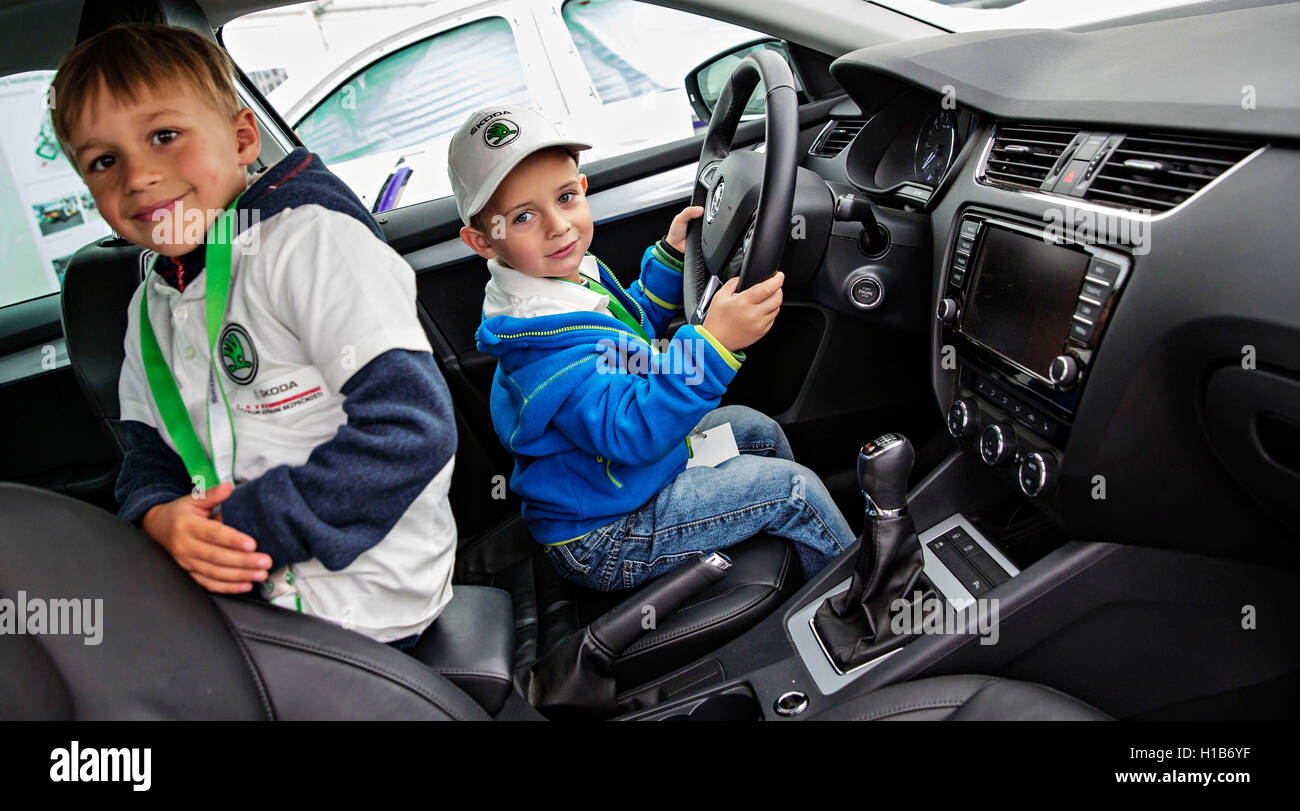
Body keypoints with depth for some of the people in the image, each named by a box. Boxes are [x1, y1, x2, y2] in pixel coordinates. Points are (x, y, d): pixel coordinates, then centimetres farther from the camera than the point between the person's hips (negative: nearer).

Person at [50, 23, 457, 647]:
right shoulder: (151, 306, 11)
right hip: (243, 587, 7)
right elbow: (148, 461, 13)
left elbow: (411, 426, -22)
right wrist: (162, 518, -12)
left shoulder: (308, 238, -13)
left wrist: (250, 523, -20)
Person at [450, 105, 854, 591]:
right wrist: (712, 343, -46)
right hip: (597, 538, -10)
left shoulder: (568, 270, -1)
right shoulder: (545, 343, -33)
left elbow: (635, 324, 18)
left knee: (758, 430, 22)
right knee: (790, 488, -8)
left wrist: (672, 254, 8)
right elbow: (629, 431, -38)